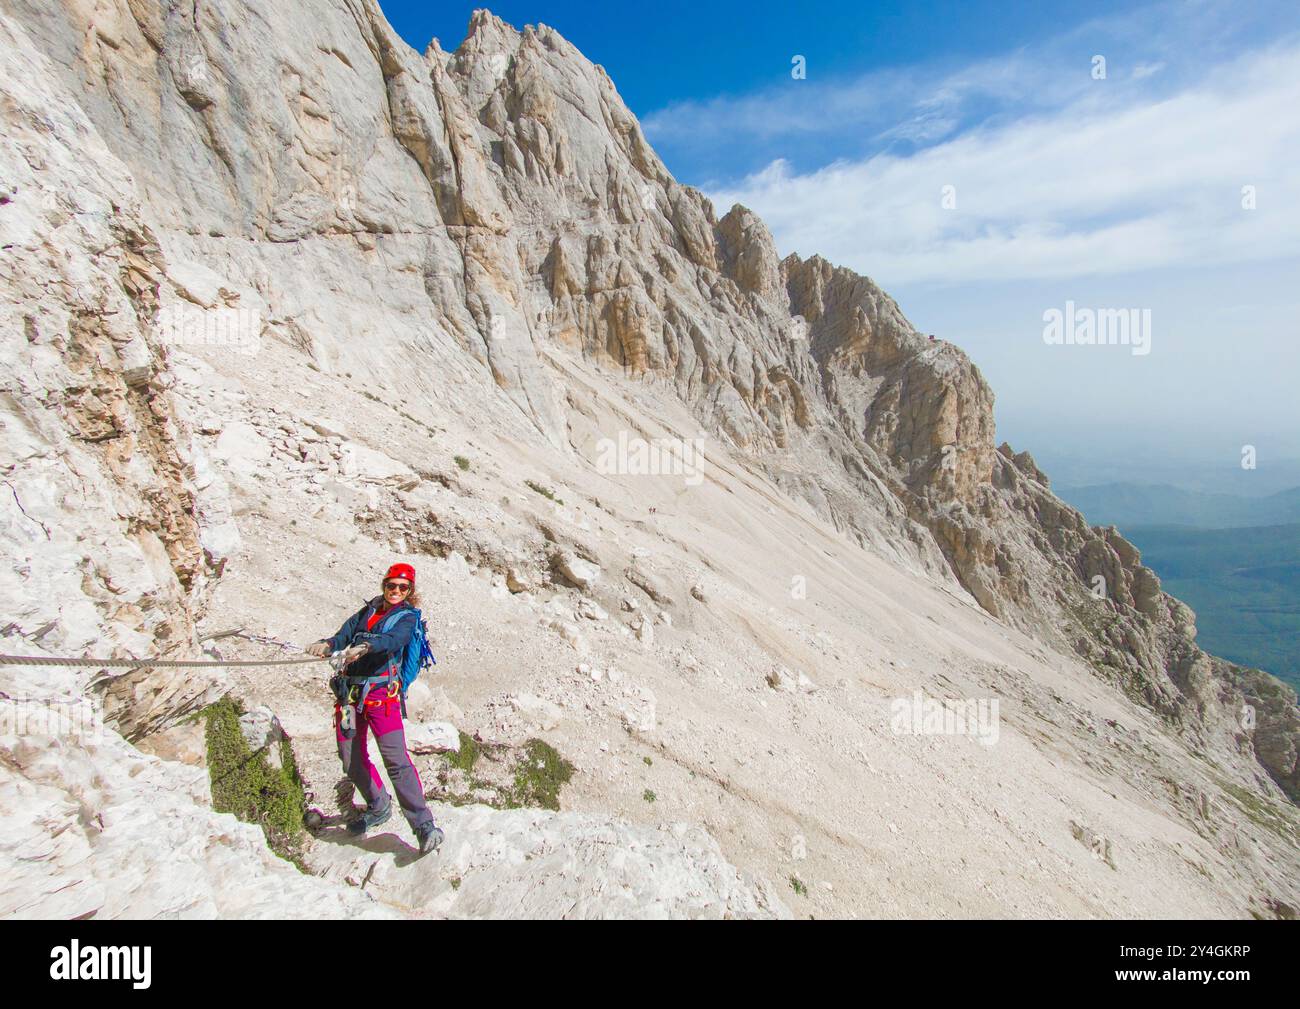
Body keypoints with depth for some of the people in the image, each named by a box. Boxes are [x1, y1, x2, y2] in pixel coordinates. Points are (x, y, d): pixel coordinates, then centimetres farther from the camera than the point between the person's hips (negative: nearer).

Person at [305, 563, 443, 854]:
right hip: (350, 691, 6)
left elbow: (394, 639, -17)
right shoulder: (367, 611, 18)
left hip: (381, 692, -5)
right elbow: (345, 633, 3)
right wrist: (328, 645, -20)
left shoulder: (407, 616, 4)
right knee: (351, 759, 11)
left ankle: (424, 825, -17)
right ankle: (378, 807, 34)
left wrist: (366, 647, -37)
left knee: (395, 759, -17)